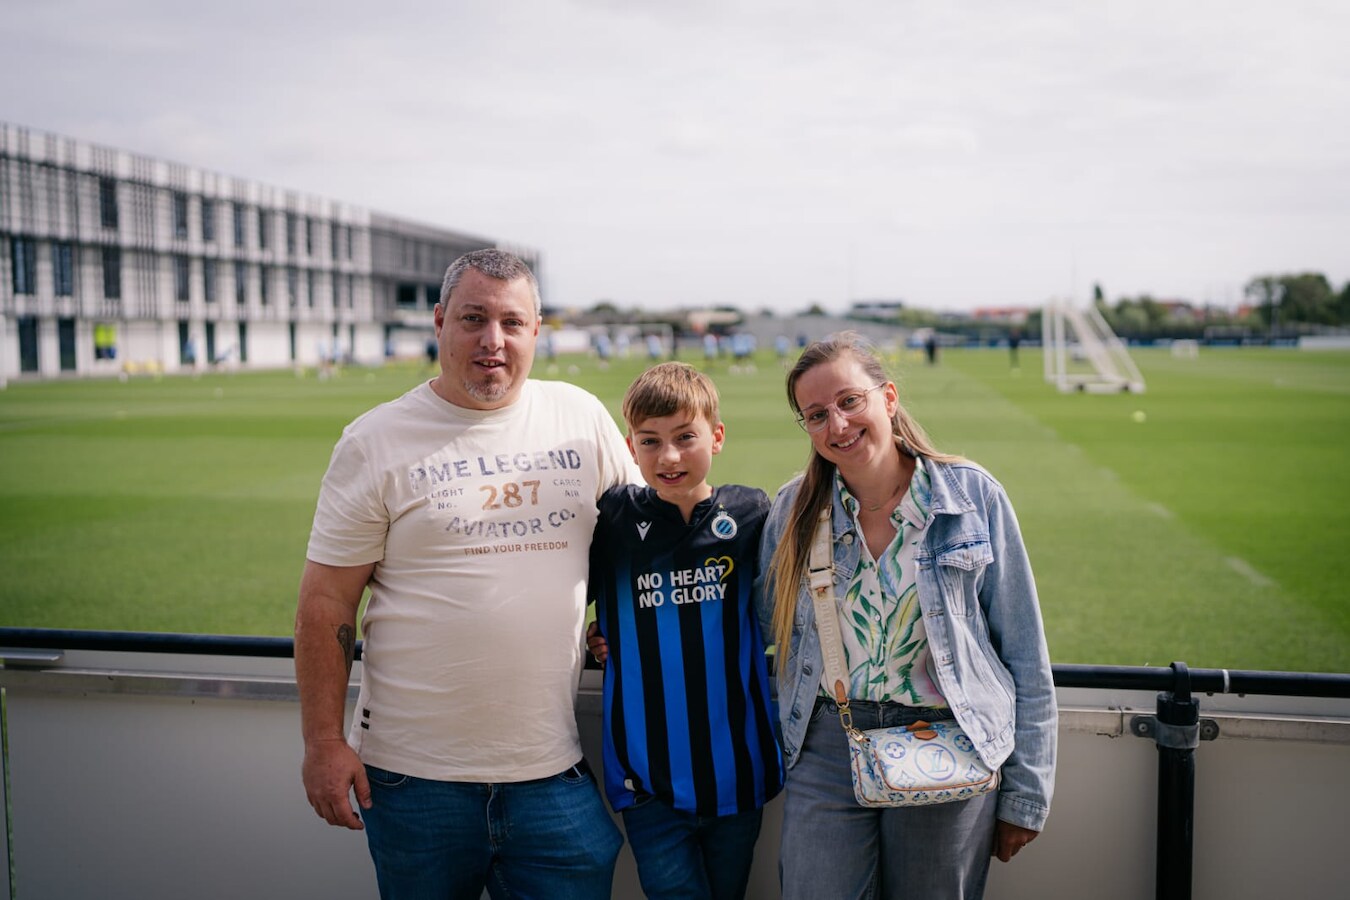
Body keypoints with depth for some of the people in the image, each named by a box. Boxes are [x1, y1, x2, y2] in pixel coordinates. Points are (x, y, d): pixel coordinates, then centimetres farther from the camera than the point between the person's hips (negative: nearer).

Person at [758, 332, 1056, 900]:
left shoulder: (973, 496, -5)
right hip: (826, 752, 2)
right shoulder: (794, 510, 1)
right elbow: (767, 624, 15)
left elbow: (1026, 658, -2)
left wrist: (1025, 794, -1)